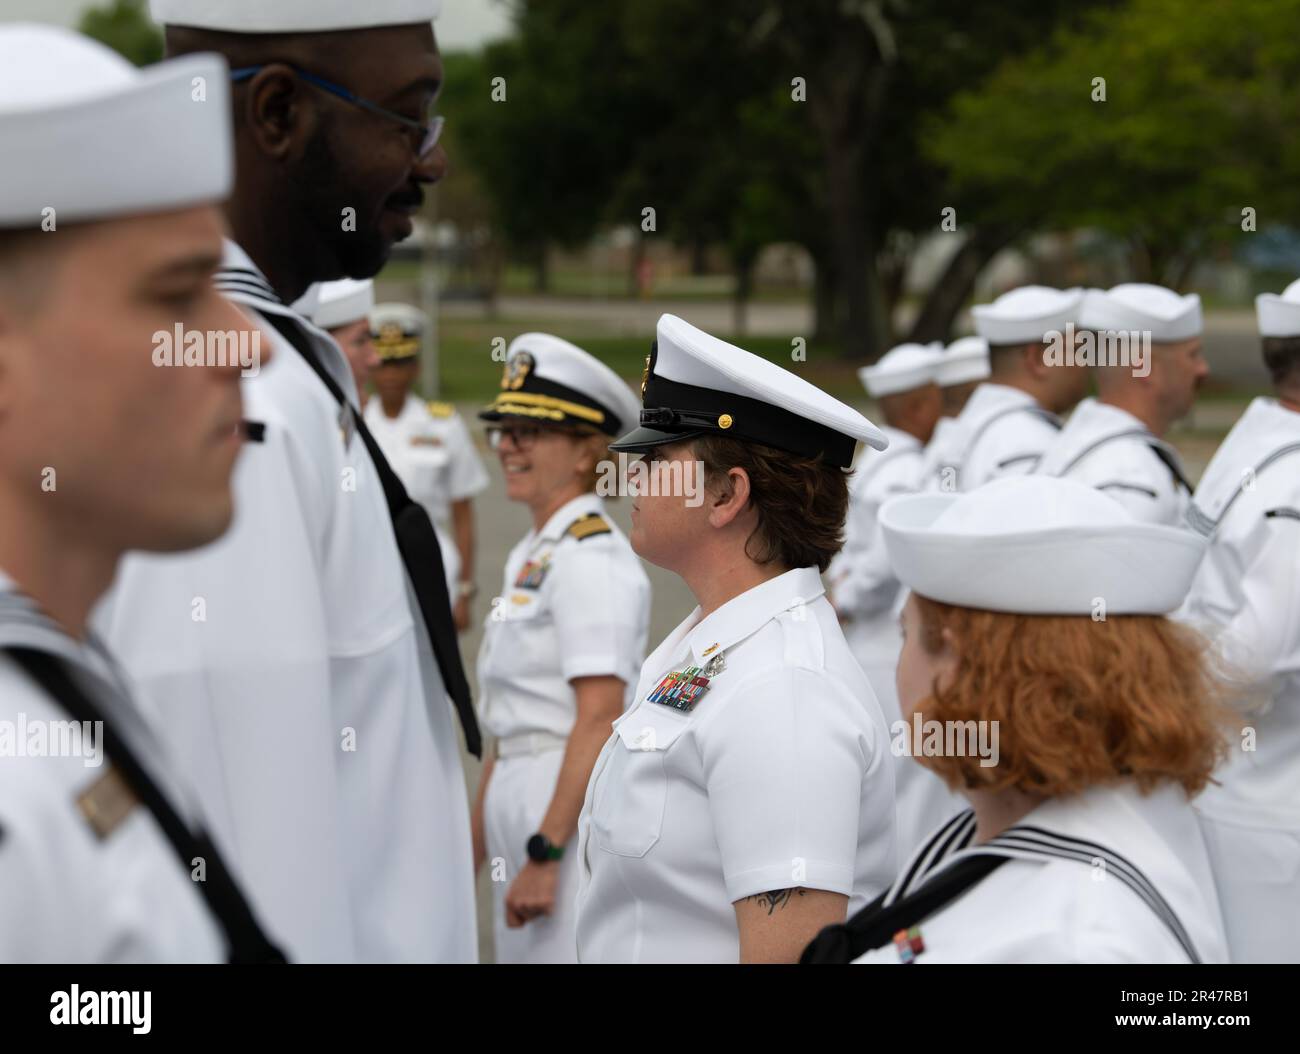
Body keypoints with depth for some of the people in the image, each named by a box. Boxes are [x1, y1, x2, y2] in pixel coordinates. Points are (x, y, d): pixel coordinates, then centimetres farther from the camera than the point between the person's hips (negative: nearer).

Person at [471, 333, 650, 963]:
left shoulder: (590, 557, -13)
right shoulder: (530, 557, 15)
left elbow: (599, 718, -20)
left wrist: (546, 853, -22)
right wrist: (475, 840, 19)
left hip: (576, 803, -9)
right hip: (521, 800, 9)